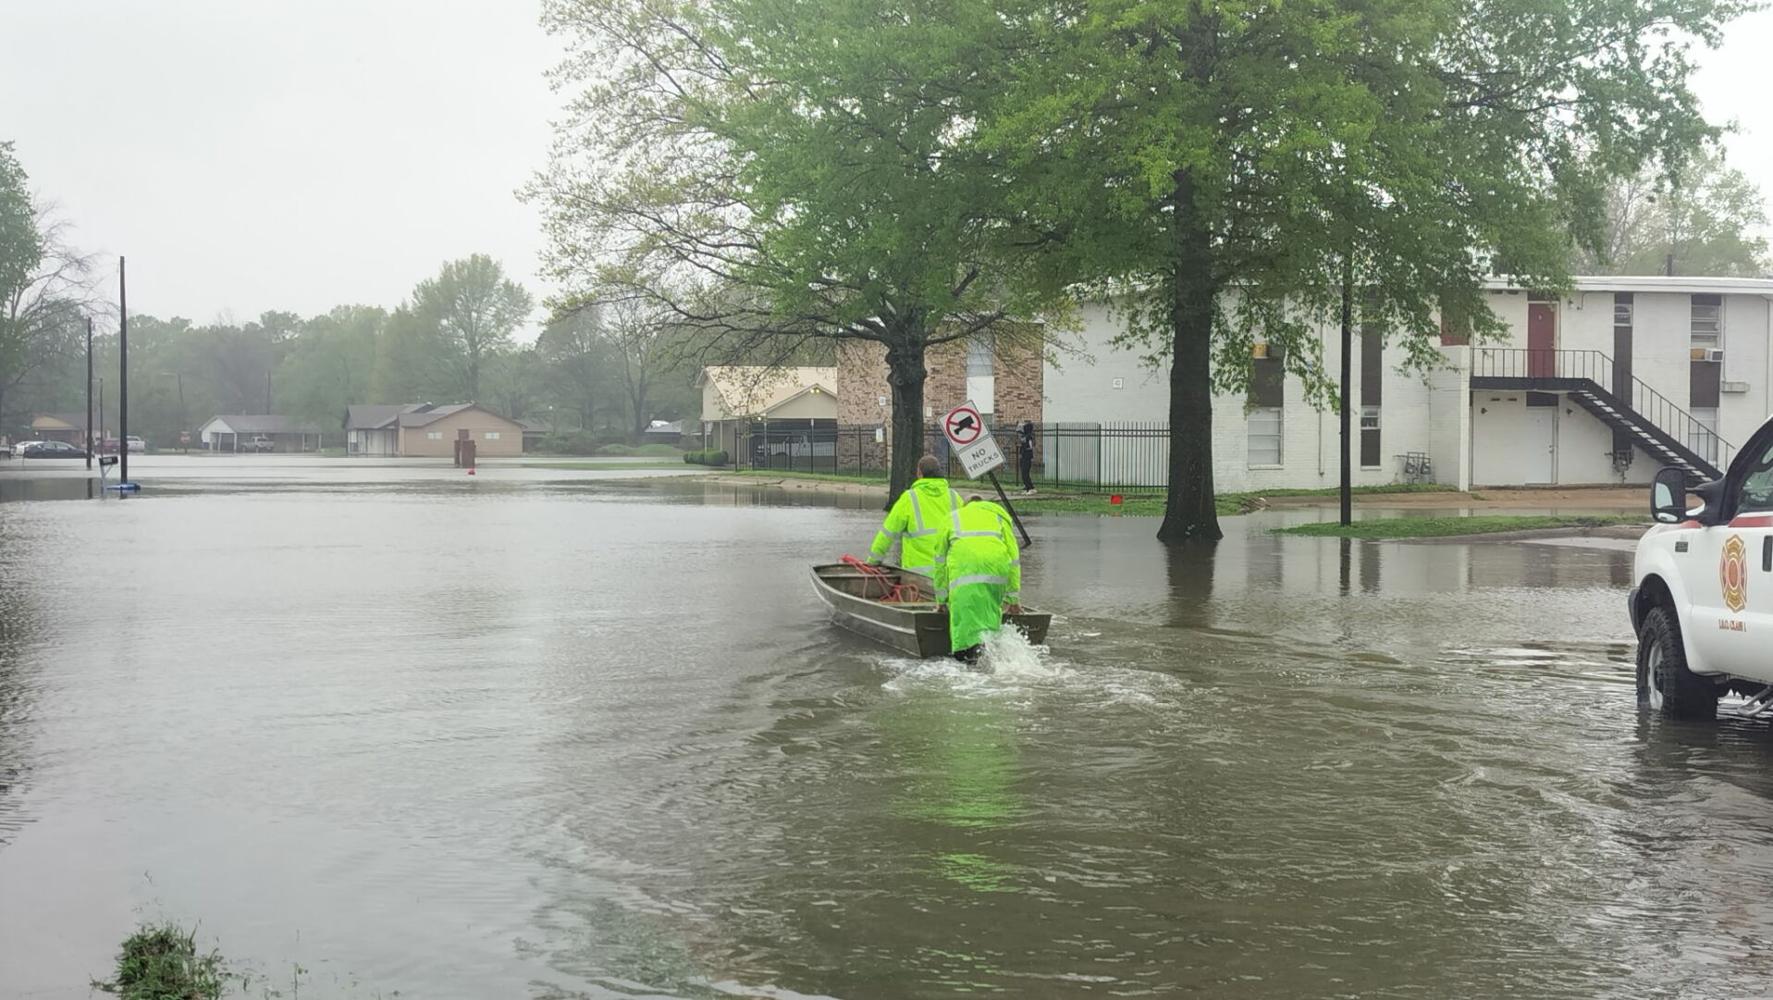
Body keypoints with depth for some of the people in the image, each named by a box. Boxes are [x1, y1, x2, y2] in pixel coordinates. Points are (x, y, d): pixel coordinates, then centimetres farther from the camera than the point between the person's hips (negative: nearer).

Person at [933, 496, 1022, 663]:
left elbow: (940, 562, 35)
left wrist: (942, 599, 41)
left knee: (964, 612, -5)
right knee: (991, 615, 9)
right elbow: (1013, 557, 32)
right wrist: (1012, 598, 35)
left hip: (962, 563, -1)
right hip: (996, 562, 1)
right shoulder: (999, 515, 37)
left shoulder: (952, 518, 37)